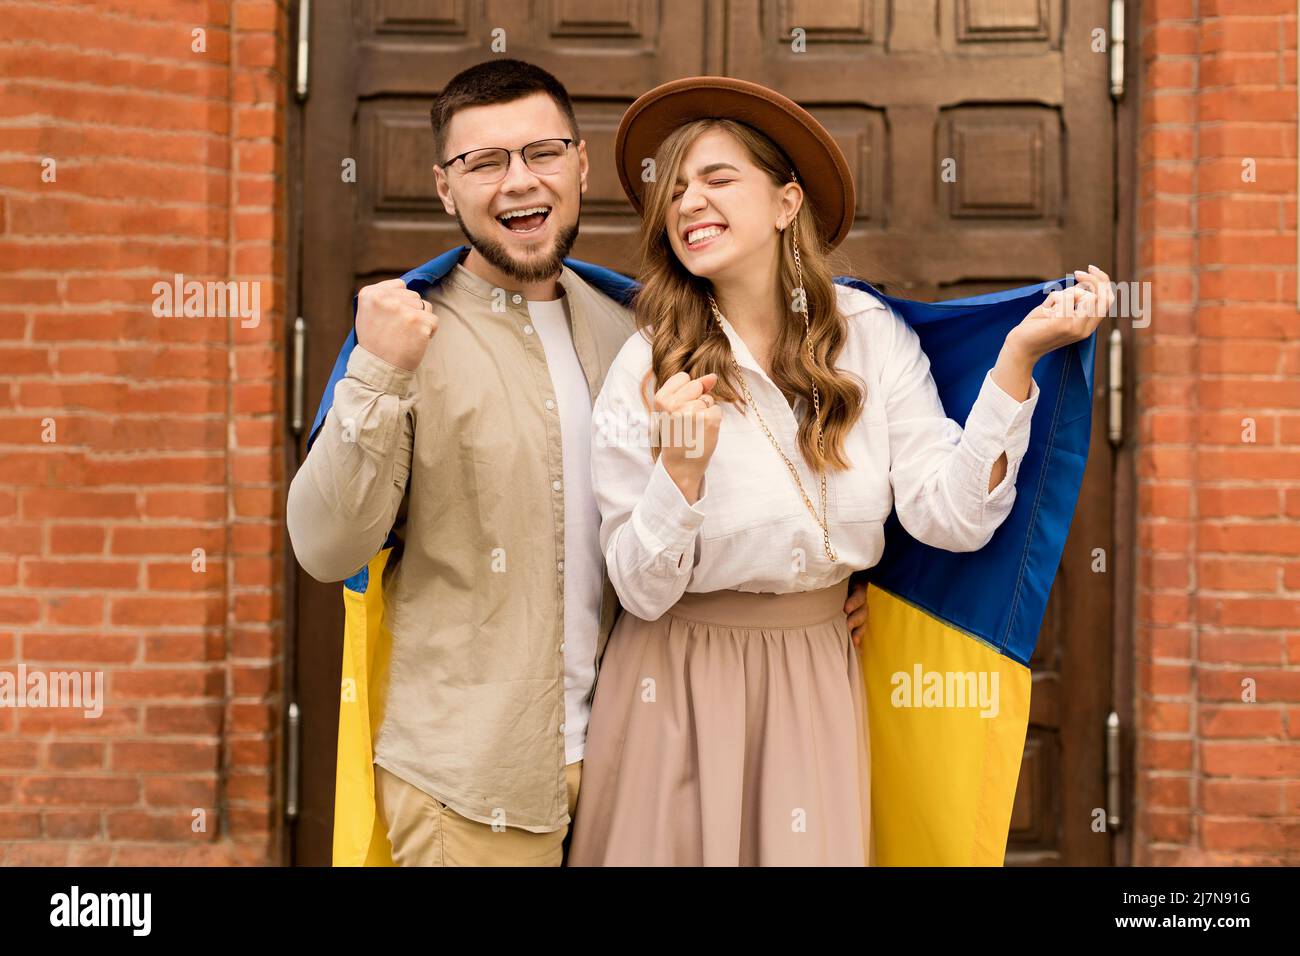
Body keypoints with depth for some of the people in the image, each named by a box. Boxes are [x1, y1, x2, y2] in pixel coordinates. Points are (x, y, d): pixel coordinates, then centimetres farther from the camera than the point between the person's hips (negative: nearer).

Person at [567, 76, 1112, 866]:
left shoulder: (872, 336, -5)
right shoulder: (648, 370, -10)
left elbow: (952, 518, -13)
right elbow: (642, 591, -11)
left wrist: (1017, 358, -19)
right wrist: (681, 467, -27)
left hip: (820, 679, 2)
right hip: (679, 684, -1)